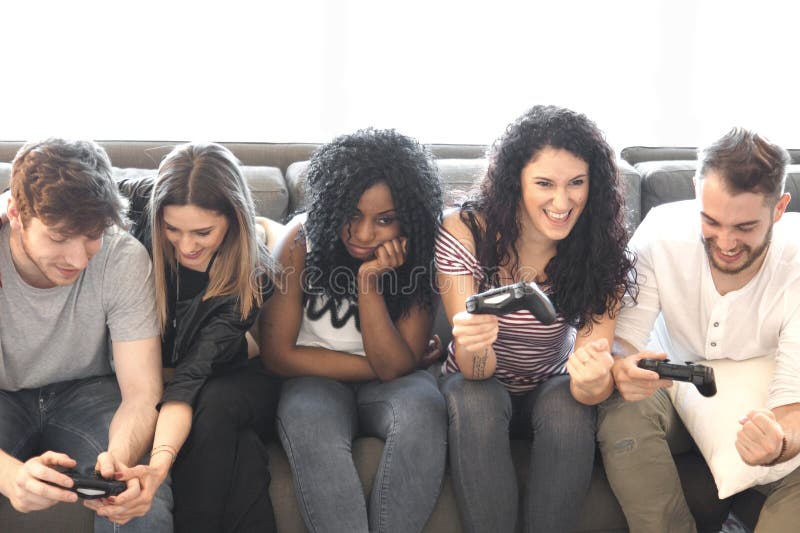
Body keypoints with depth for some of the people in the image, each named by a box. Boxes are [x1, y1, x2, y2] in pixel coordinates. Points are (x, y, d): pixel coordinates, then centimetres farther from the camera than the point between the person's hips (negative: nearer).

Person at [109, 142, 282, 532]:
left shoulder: (253, 277, -24)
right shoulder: (141, 223, -19)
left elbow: (193, 374, -33)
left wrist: (161, 460, -50)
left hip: (224, 381, 0)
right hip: (147, 380, 0)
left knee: (212, 405, -36)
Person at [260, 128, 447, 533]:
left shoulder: (417, 254, -10)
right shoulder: (302, 239, -13)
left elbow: (396, 367, -13)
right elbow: (278, 354, -11)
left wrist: (369, 283, -26)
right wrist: (376, 366, -11)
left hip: (386, 389, 1)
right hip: (318, 381, -1)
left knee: (421, 408, -33)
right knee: (309, 418, -36)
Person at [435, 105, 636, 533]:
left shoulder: (600, 251, -17)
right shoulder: (464, 233, -21)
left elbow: (594, 375, -23)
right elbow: (475, 371, -24)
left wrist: (593, 382, -48)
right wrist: (473, 346, -49)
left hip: (549, 389, 1)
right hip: (474, 384, -1)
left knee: (568, 402, -31)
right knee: (477, 400, -33)